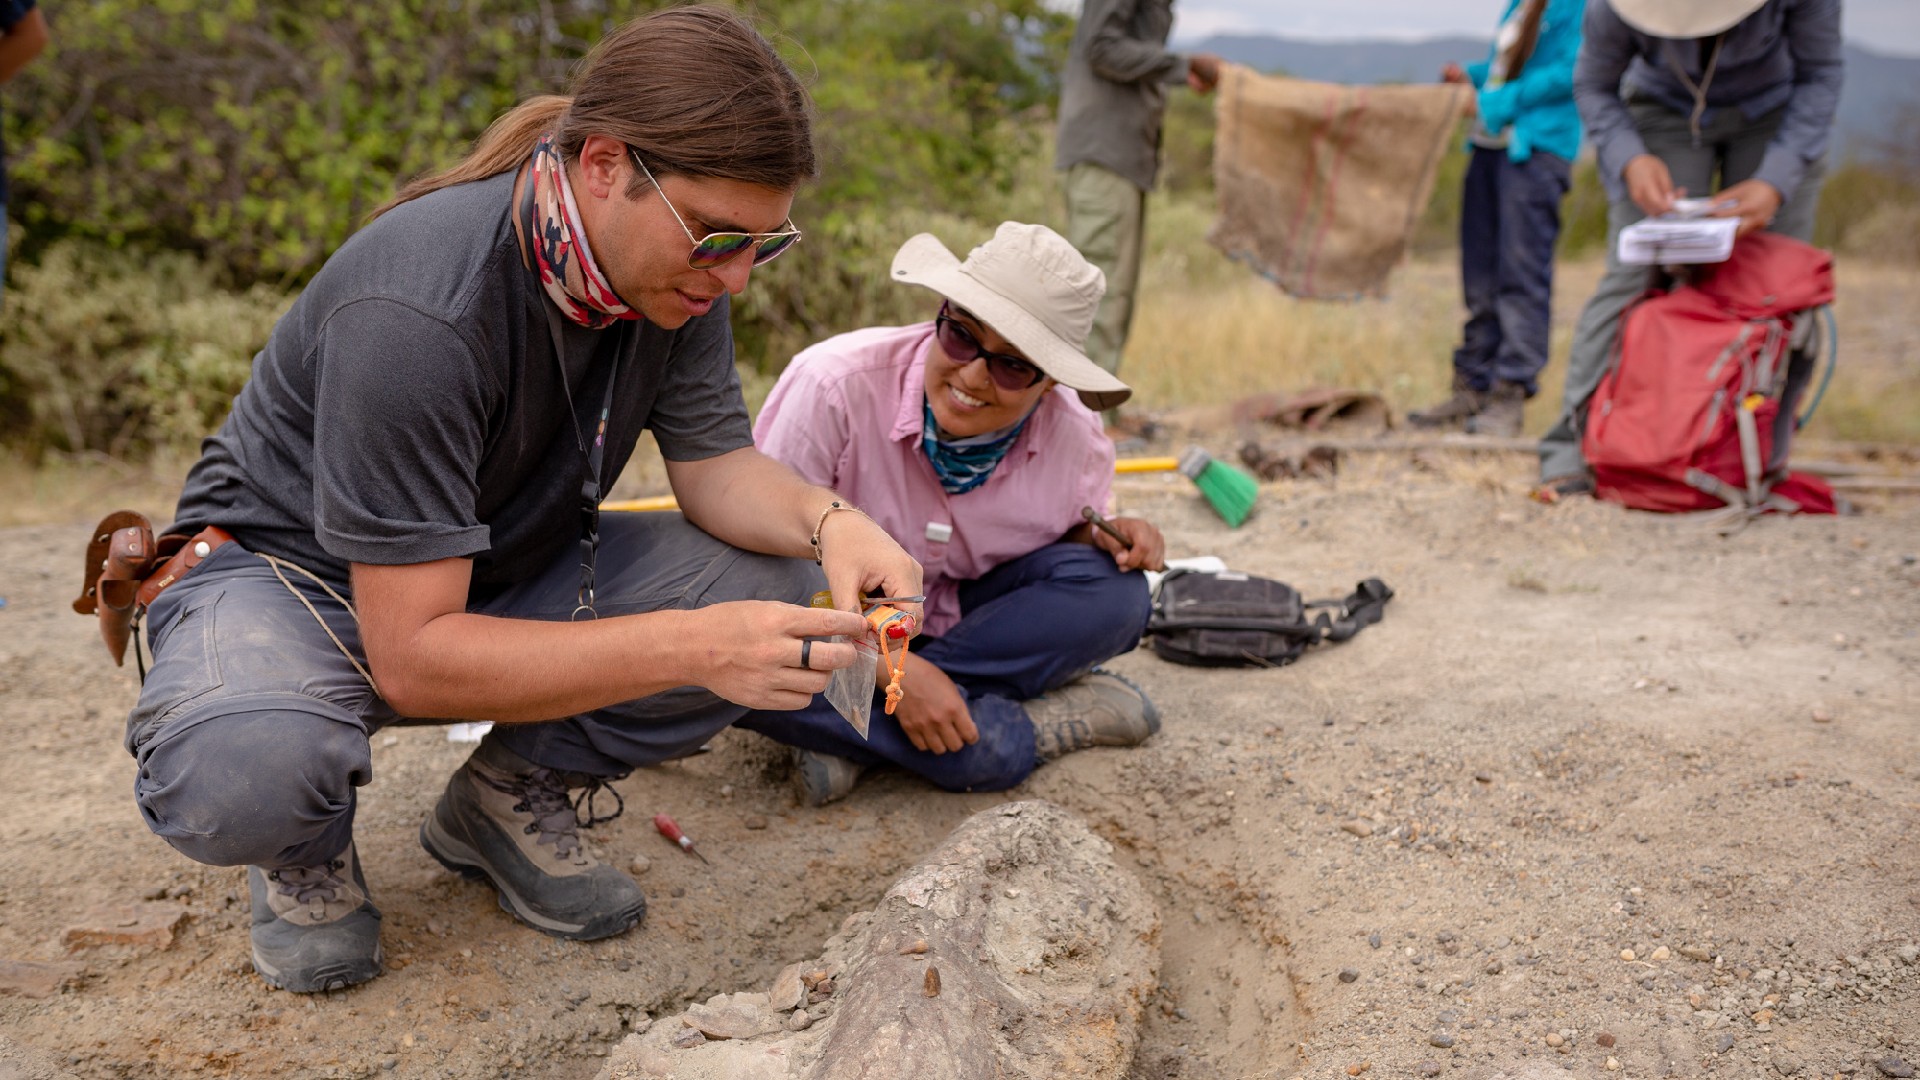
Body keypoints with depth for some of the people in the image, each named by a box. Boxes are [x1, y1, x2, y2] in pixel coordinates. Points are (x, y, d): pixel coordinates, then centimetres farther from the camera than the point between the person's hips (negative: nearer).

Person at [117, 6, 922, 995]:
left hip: (503, 568, 6)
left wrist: (825, 519, -29)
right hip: (285, 570, -6)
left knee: (773, 588, -17)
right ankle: (305, 845, -1)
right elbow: (411, 659, -34)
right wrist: (685, 648, -44)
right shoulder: (418, 311, -34)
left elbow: (717, 468, -6)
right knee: (245, 769, -40)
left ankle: (510, 799, 3)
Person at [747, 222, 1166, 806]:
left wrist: (1106, 540, -20)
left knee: (1112, 591, -22)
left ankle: (854, 739, -23)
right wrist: (897, 673, -32)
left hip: (961, 622, 3)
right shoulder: (834, 385, -27)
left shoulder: (1075, 437, -14)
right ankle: (1031, 727, -26)